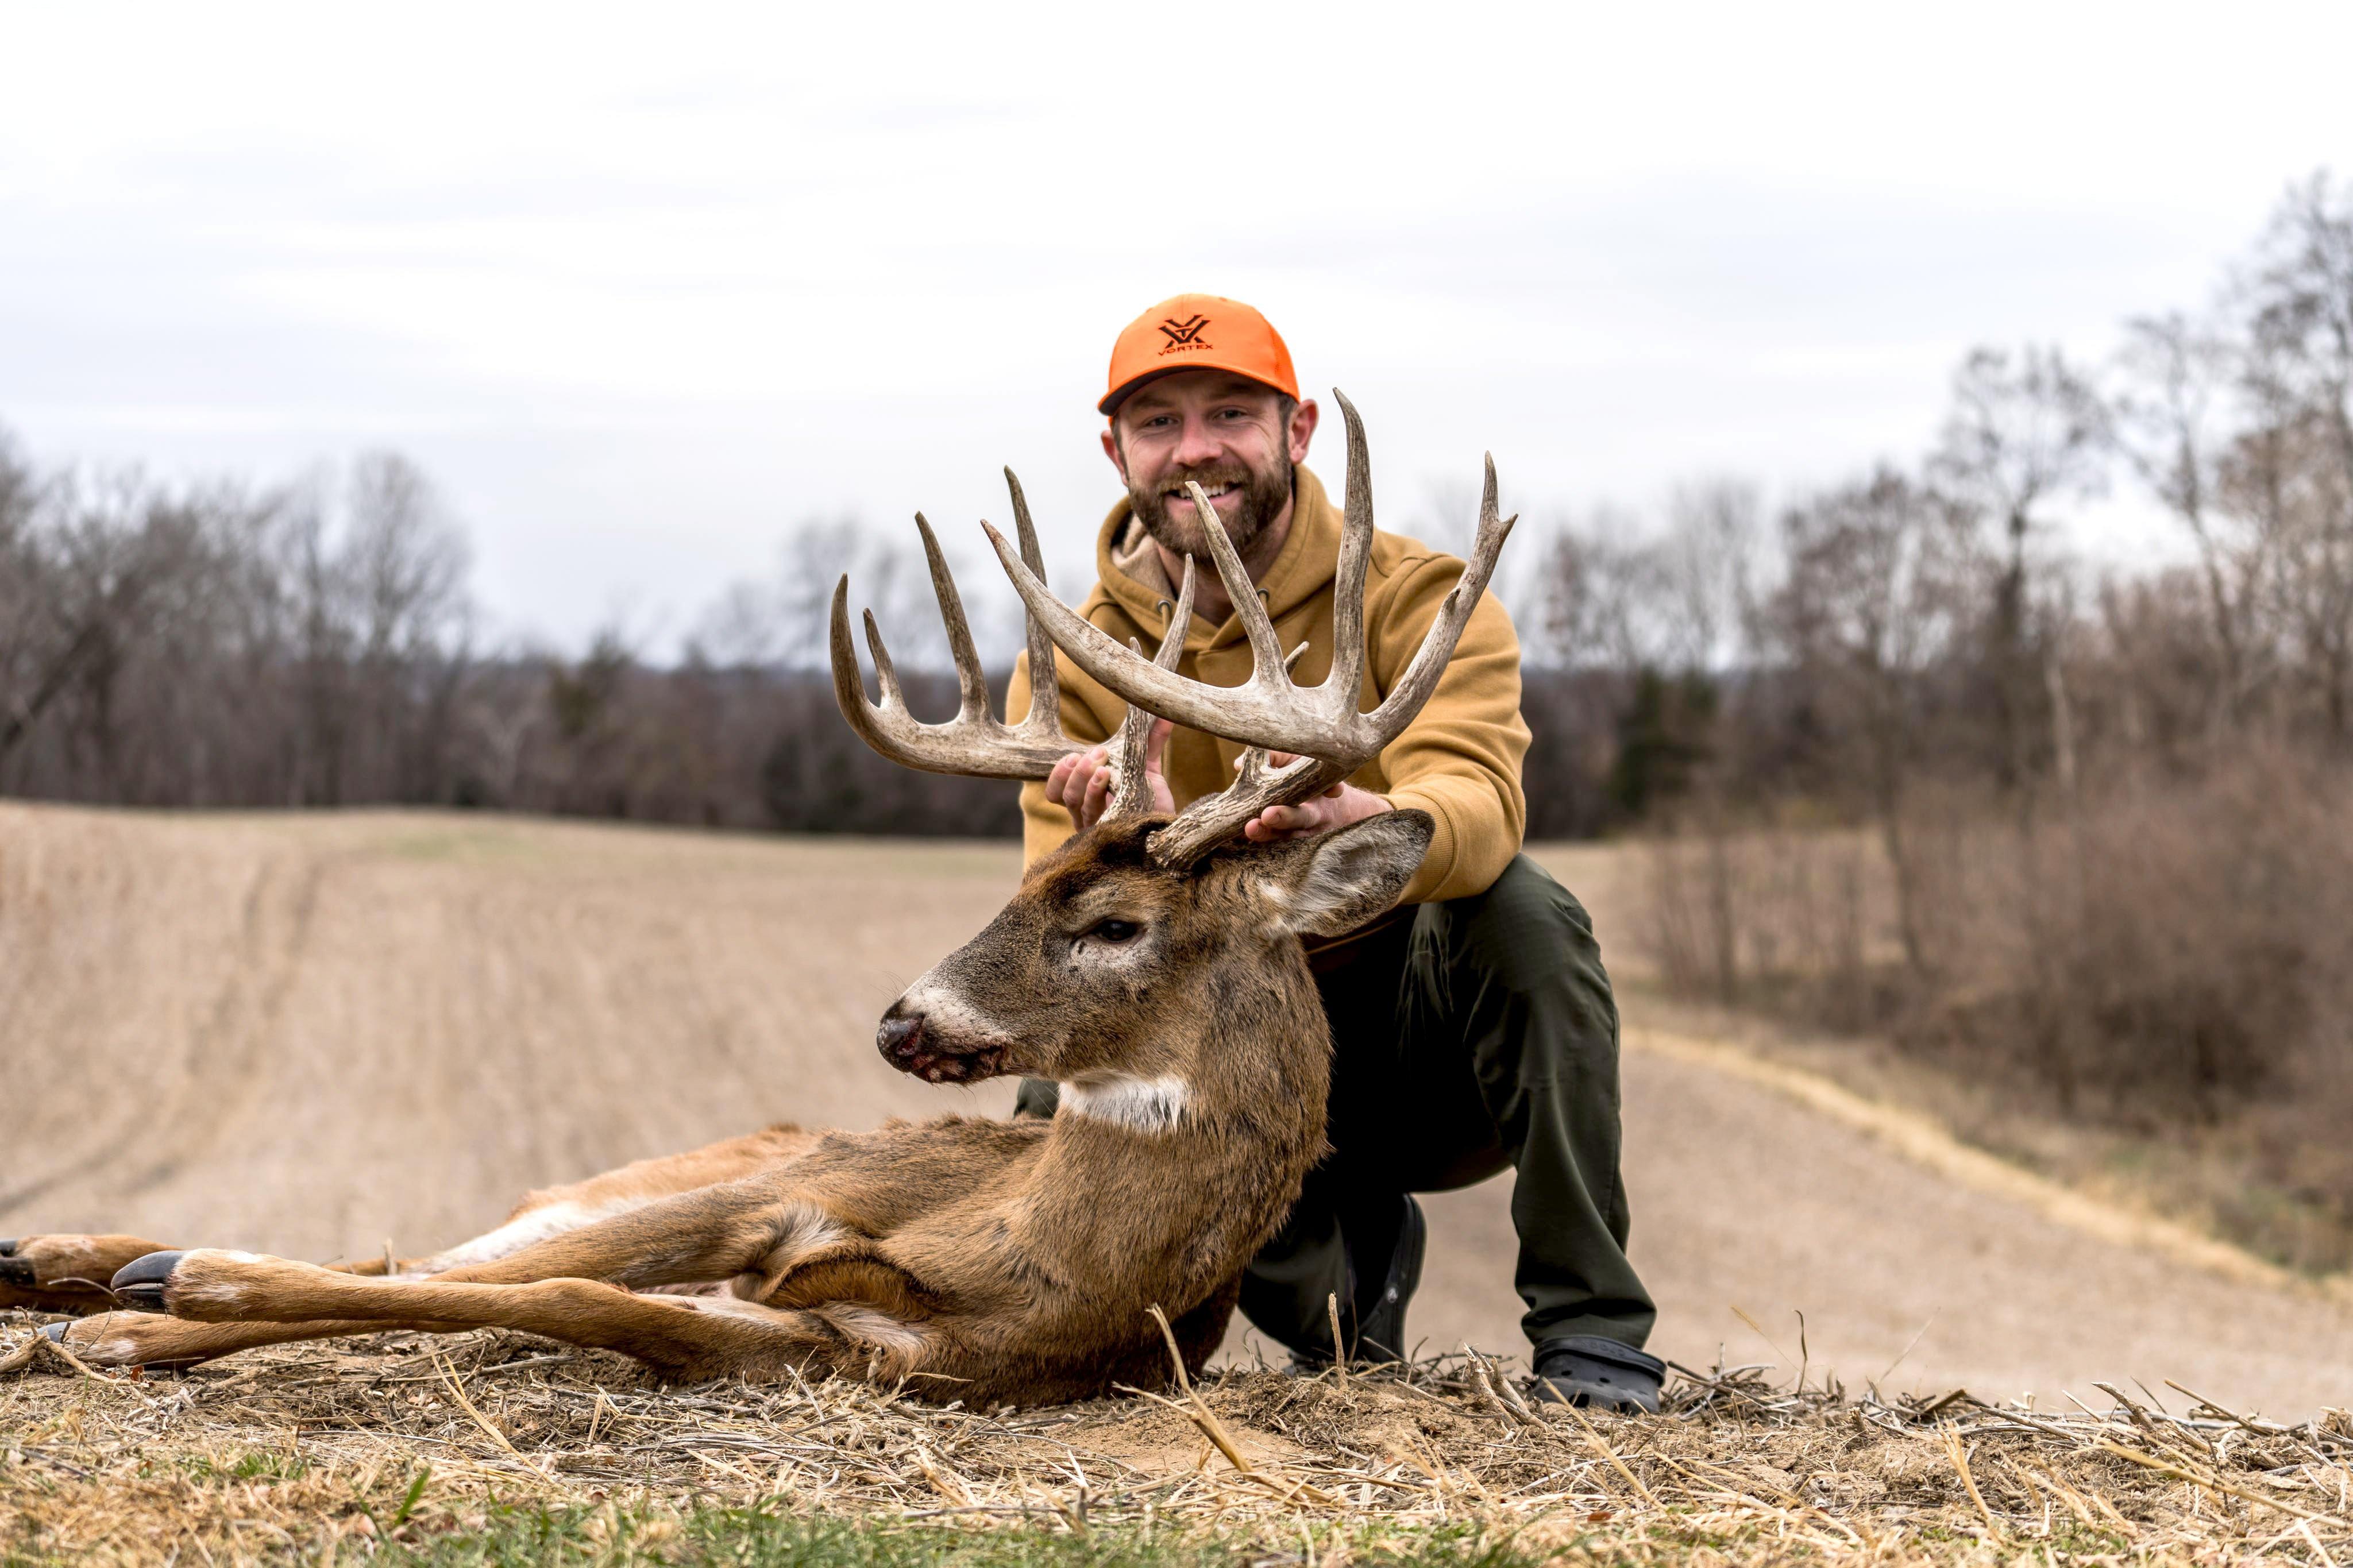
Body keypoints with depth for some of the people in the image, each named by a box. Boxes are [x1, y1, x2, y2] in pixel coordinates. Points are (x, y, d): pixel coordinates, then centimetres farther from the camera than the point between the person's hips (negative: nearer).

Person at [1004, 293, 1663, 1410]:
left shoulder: (1419, 600, -13)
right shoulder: (1073, 667, -5)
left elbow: (1478, 811, -32)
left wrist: (1348, 815, -57)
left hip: (1429, 1044, -2)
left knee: (1519, 904, -32)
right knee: (1061, 1109, -24)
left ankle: (1588, 1328, -21)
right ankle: (1347, 1252, 6)